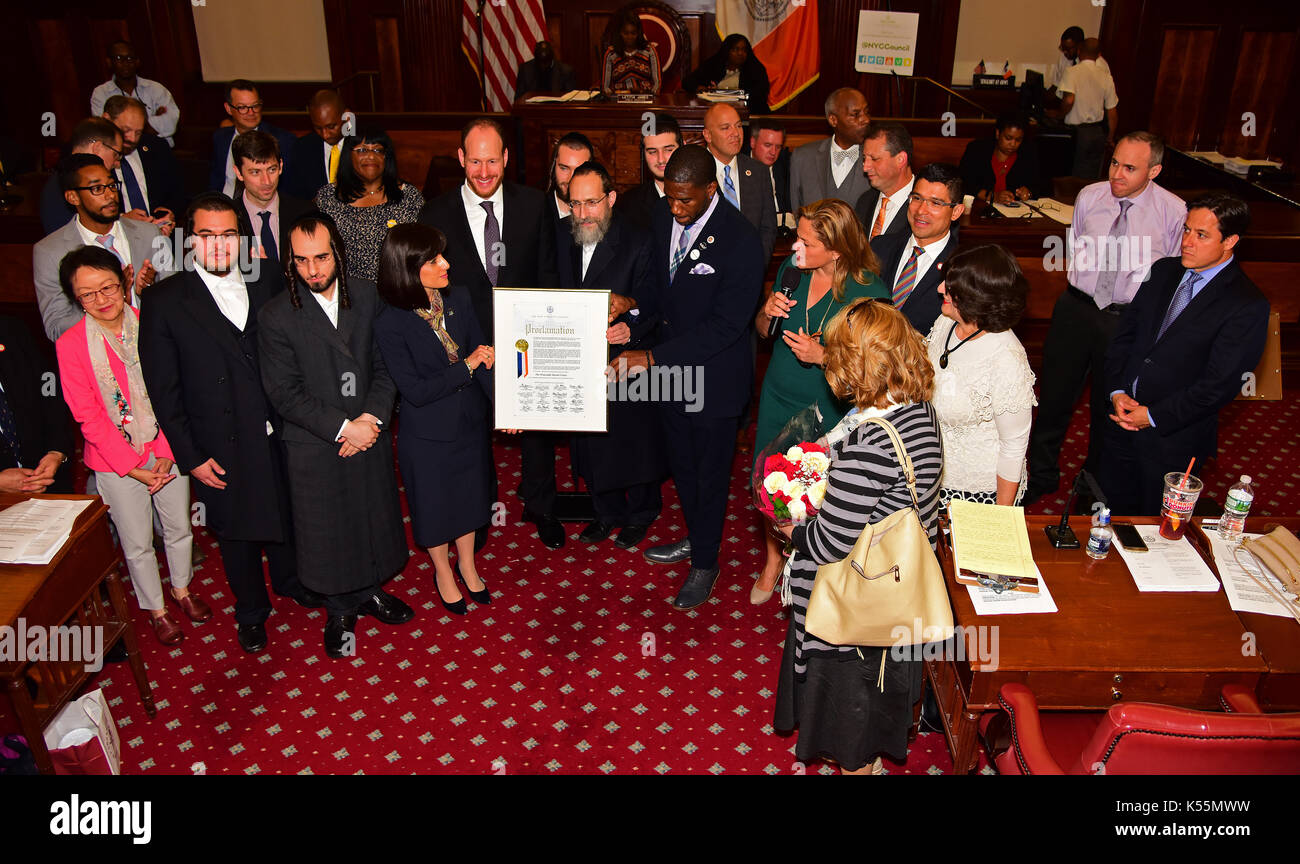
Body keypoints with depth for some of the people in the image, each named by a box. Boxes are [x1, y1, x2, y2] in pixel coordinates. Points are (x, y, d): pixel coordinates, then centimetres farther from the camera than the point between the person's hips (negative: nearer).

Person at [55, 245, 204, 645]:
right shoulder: (70, 345, -14)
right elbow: (89, 417, -11)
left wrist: (167, 454, -12)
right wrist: (133, 467, -14)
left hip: (167, 451, 2)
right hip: (116, 461, -2)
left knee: (179, 527, 19)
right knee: (137, 543, 13)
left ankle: (182, 587, 45)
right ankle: (155, 608, 36)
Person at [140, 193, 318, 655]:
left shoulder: (264, 285, 0)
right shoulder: (166, 300, -11)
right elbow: (163, 389, -9)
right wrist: (191, 456, -11)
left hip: (278, 435, 3)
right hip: (222, 447, -3)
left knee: (286, 514, 22)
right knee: (236, 533, 16)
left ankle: (290, 580, 50)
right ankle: (251, 611, 40)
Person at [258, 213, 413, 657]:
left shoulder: (367, 296, -3)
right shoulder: (275, 315, -13)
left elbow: (385, 365, 0)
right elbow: (284, 392, -14)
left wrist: (373, 417, -14)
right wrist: (343, 428, -18)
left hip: (370, 434, 3)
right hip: (315, 446, -3)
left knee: (375, 518, 17)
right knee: (327, 531, 12)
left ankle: (370, 591, 42)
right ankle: (340, 609, 34)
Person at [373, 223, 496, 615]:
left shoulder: (459, 298, -9)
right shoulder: (390, 324, -24)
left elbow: (482, 355, -6)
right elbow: (416, 391, -23)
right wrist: (467, 366, -24)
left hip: (471, 421, 5)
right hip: (428, 434, -4)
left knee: (469, 495, 22)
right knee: (435, 504, 17)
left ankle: (467, 565, 48)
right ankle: (442, 572, 44)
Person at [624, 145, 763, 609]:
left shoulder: (742, 242, -26)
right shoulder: (664, 216, -4)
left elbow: (725, 326, -27)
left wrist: (652, 357, -29)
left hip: (714, 375, -6)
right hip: (670, 368, 7)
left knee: (710, 471, 13)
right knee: (681, 462, 24)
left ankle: (705, 562, 34)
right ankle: (695, 538, 48)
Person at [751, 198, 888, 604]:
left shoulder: (870, 292, -20)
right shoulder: (791, 269, -4)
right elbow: (764, 332, 9)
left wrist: (823, 356, -28)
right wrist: (767, 313, -13)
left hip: (827, 410, -5)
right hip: (777, 399, 5)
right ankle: (773, 559, 44)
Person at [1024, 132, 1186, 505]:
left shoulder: (1174, 212, -11)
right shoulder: (1089, 197, -3)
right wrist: (1077, 293, 9)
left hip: (1129, 318, -2)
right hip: (1076, 309, 2)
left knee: (1109, 407, 13)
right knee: (1054, 394, 10)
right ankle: (1041, 475, 31)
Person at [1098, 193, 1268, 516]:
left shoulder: (1248, 306, -15)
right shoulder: (1164, 271, 5)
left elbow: (1221, 384, -17)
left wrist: (1154, 416, -16)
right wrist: (1118, 391, -6)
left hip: (1174, 439, -5)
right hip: (1123, 417, 5)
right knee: (1109, 510, 17)